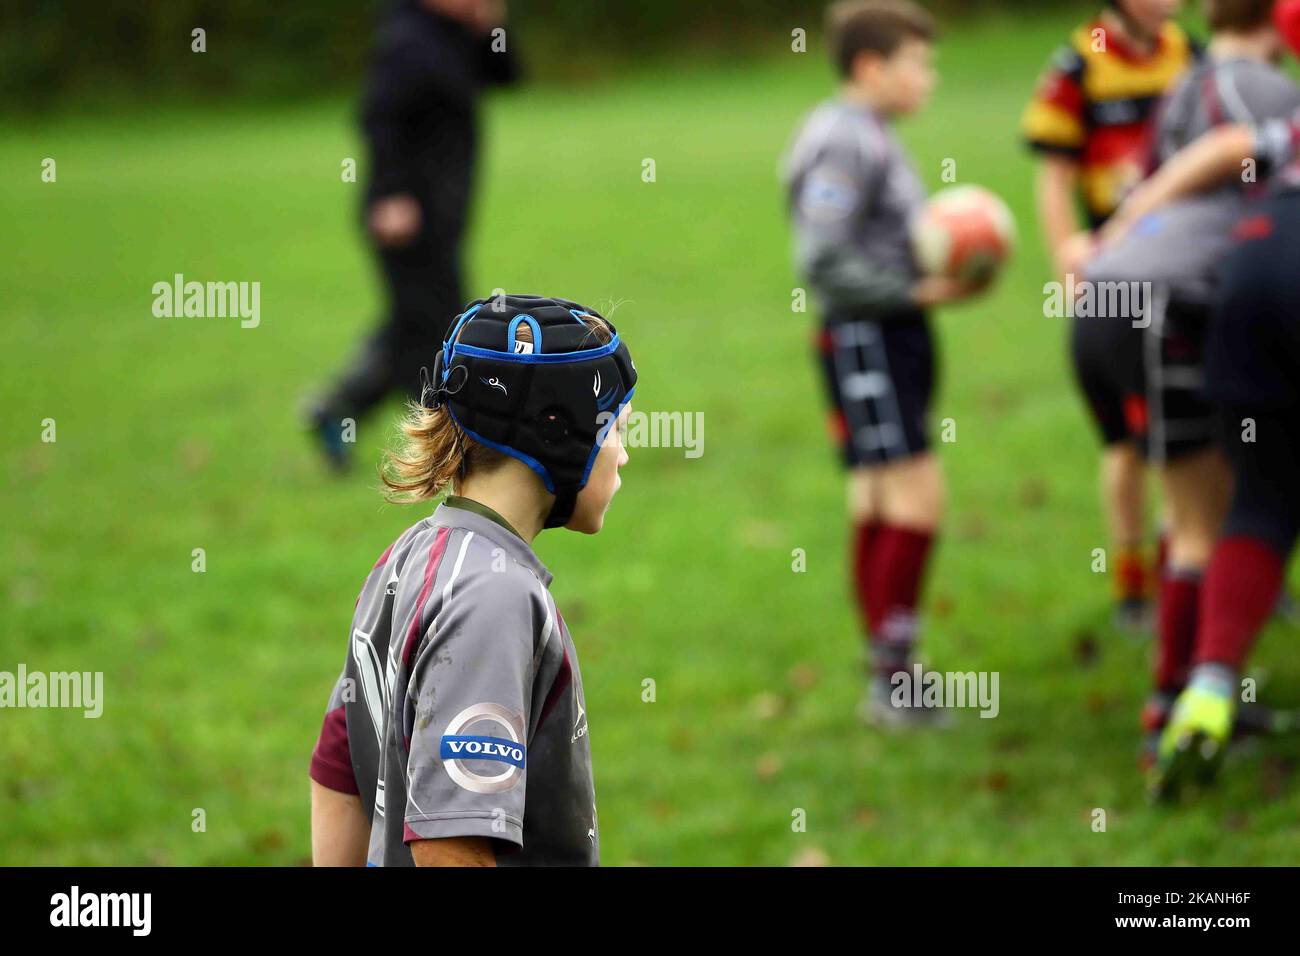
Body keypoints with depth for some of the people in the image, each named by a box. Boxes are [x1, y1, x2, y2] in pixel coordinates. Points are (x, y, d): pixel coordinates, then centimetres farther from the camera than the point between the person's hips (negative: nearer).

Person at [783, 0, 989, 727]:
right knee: (917, 497, -12)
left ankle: (889, 673, 18)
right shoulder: (841, 143, -16)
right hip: (866, 338, -10)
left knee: (879, 506, 13)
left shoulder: (876, 140, 15)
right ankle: (892, 677, -8)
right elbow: (823, 263, -21)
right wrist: (917, 291, -19)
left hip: (896, 337, 10)